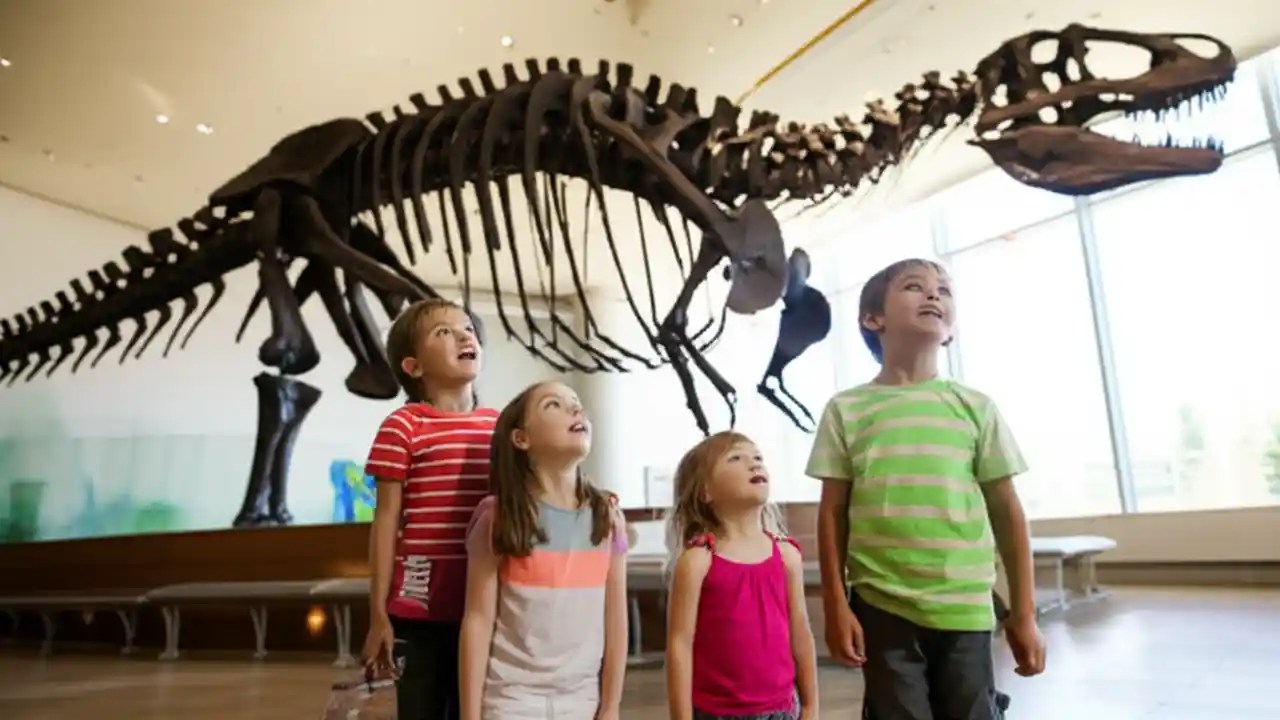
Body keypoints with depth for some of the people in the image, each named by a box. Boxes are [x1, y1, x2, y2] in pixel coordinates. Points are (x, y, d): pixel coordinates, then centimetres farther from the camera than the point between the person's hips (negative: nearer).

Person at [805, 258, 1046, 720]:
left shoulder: (975, 407, 4)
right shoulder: (847, 410, 0)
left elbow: (1006, 511, 6)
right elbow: (832, 513, 1)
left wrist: (1024, 612, 5)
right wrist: (836, 607, -2)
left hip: (964, 610, 2)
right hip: (882, 608, -1)